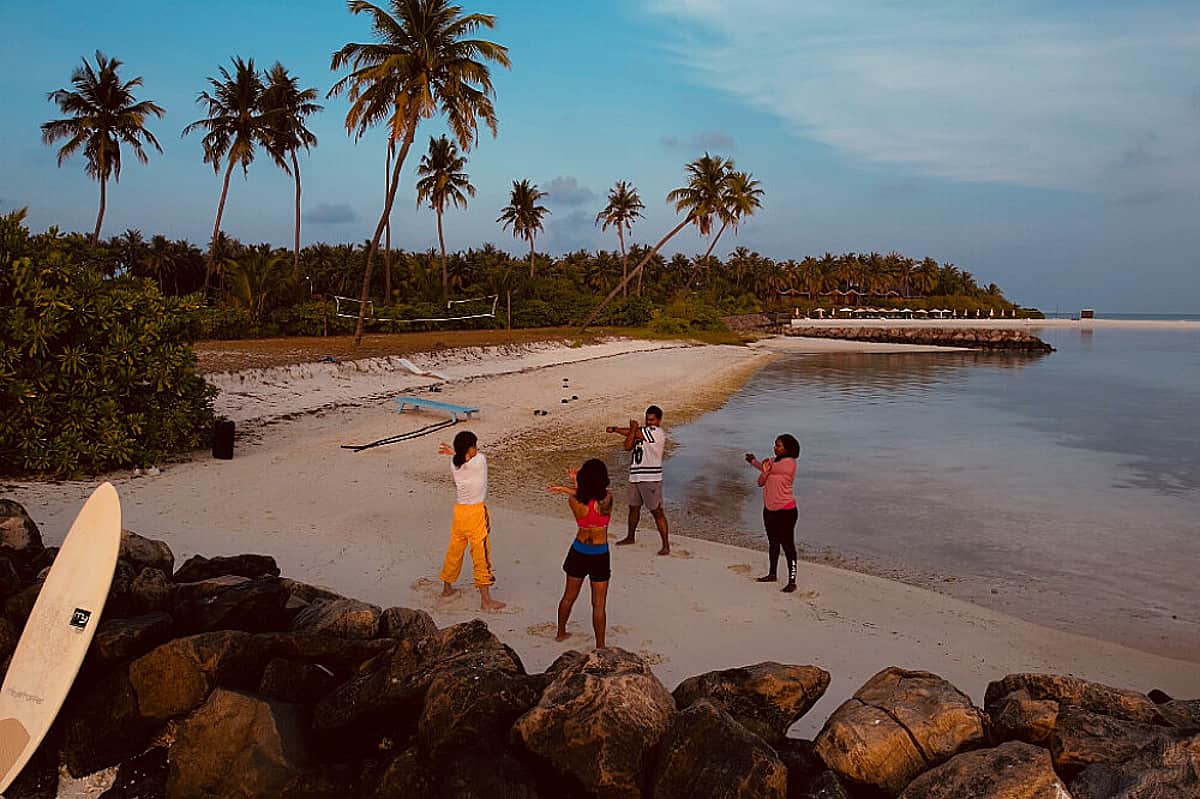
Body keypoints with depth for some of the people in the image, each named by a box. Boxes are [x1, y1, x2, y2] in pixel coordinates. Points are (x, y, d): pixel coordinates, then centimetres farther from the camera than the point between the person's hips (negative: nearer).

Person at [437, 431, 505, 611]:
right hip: (477, 512, -6)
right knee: (482, 554, -1)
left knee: (455, 549, 21)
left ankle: (447, 587, 38)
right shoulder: (480, 460, -16)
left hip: (459, 510, 6)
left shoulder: (453, 464, -2)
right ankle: (486, 600, 3)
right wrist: (455, 452, 6)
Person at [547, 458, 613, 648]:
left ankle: (561, 633, 41)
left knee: (569, 596, 23)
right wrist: (565, 488, -7)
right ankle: (600, 646, 14)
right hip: (600, 556, -3)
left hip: (578, 552, 3)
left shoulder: (574, 501, -16)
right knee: (598, 604, 7)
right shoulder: (607, 499, -22)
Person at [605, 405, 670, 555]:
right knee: (633, 508, 20)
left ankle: (666, 544, 1)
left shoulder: (658, 432, -14)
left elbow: (633, 433, -17)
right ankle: (630, 537, 38)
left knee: (657, 511, -5)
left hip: (651, 479, -8)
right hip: (635, 477, 8)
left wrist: (615, 429, -1)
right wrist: (633, 428, -12)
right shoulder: (642, 431, 13)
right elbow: (628, 446, 2)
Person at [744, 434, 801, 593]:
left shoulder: (789, 463, -16)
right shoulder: (773, 461, 9)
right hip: (769, 509, 9)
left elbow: (767, 468, -17)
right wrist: (765, 471, -18)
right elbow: (760, 482, 4)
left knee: (787, 545, -5)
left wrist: (753, 461, 1)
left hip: (785, 511, -9)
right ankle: (772, 574, 34)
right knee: (773, 543, 20)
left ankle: (792, 581, 0)